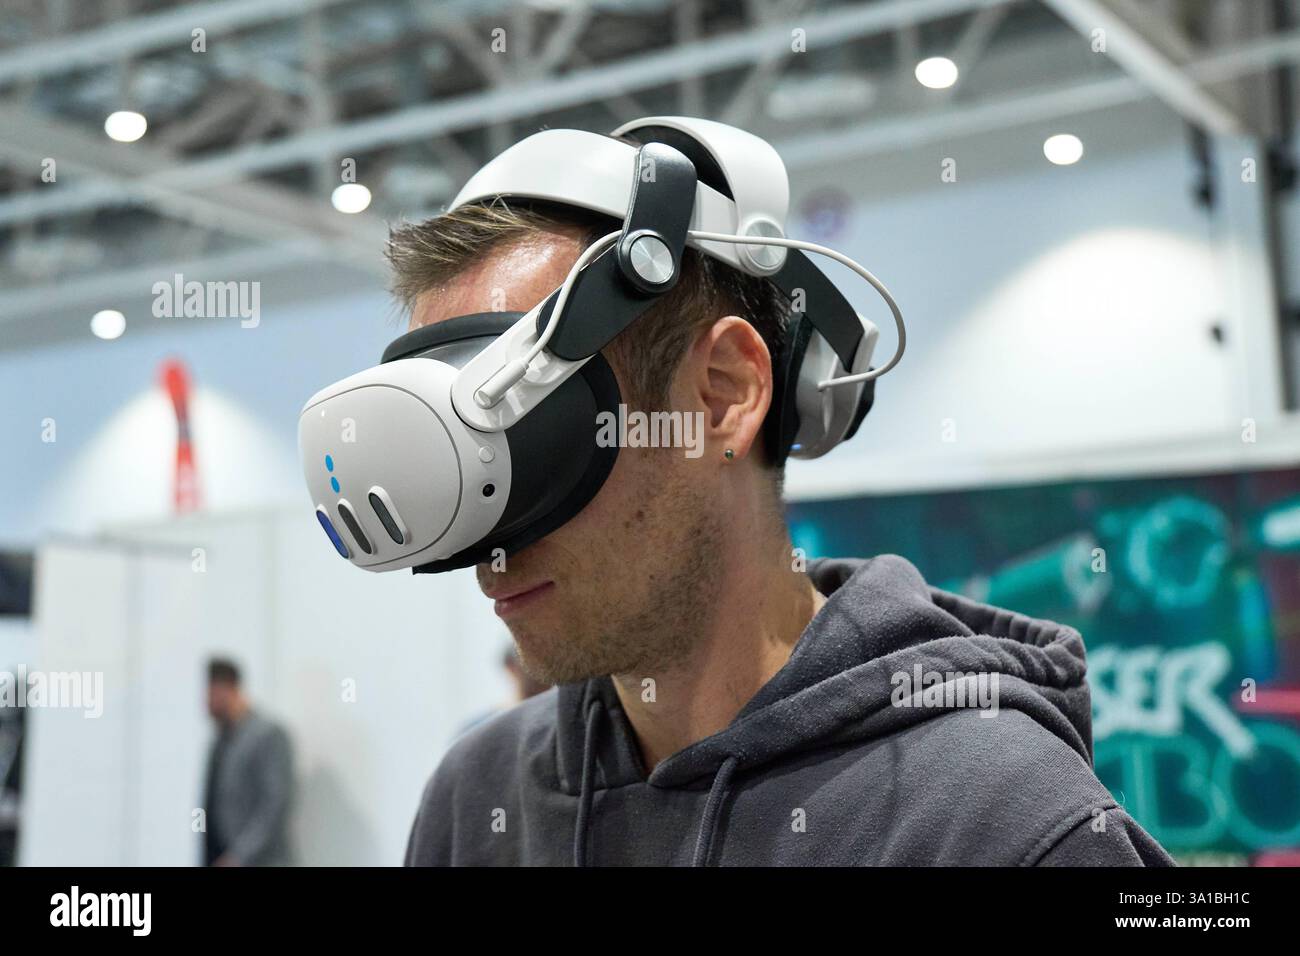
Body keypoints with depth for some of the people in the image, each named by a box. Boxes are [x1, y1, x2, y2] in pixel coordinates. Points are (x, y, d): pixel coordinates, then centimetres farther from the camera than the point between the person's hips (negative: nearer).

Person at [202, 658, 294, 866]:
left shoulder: (270, 736, -9)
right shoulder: (219, 741, 14)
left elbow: (276, 804, -15)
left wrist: (238, 857, -19)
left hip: (254, 862, -7)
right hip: (214, 860, 7)